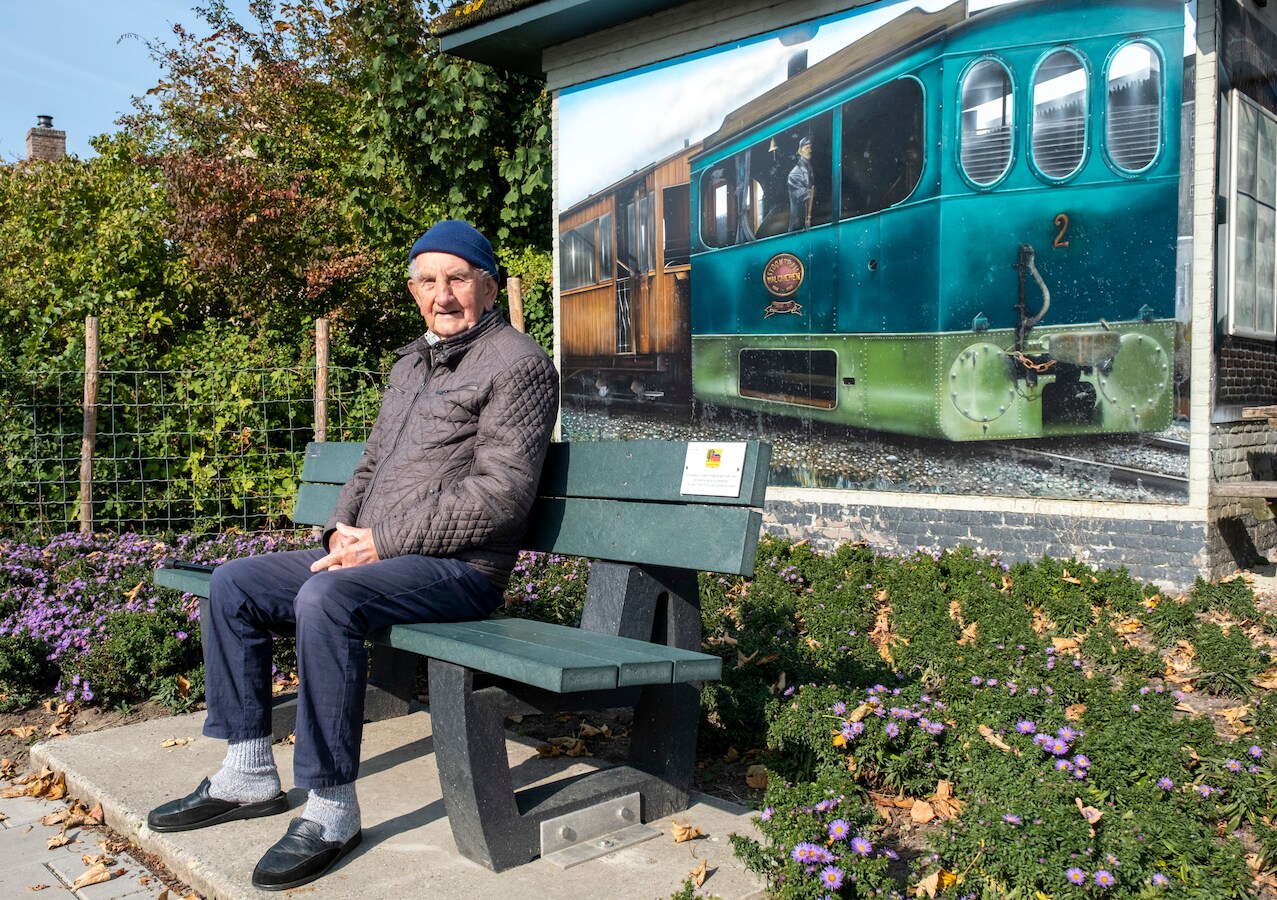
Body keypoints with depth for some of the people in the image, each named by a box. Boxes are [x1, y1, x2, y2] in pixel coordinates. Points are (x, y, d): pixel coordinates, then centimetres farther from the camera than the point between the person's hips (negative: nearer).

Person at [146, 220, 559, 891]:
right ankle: (249, 775, 7)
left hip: (456, 566, -9)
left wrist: (383, 541, -18)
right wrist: (342, 527, 4)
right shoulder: (412, 364, 21)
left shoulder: (517, 363, -7)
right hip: (370, 552, 9)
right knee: (233, 584, 2)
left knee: (326, 598, -33)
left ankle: (331, 809, -22)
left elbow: (498, 495, -17)